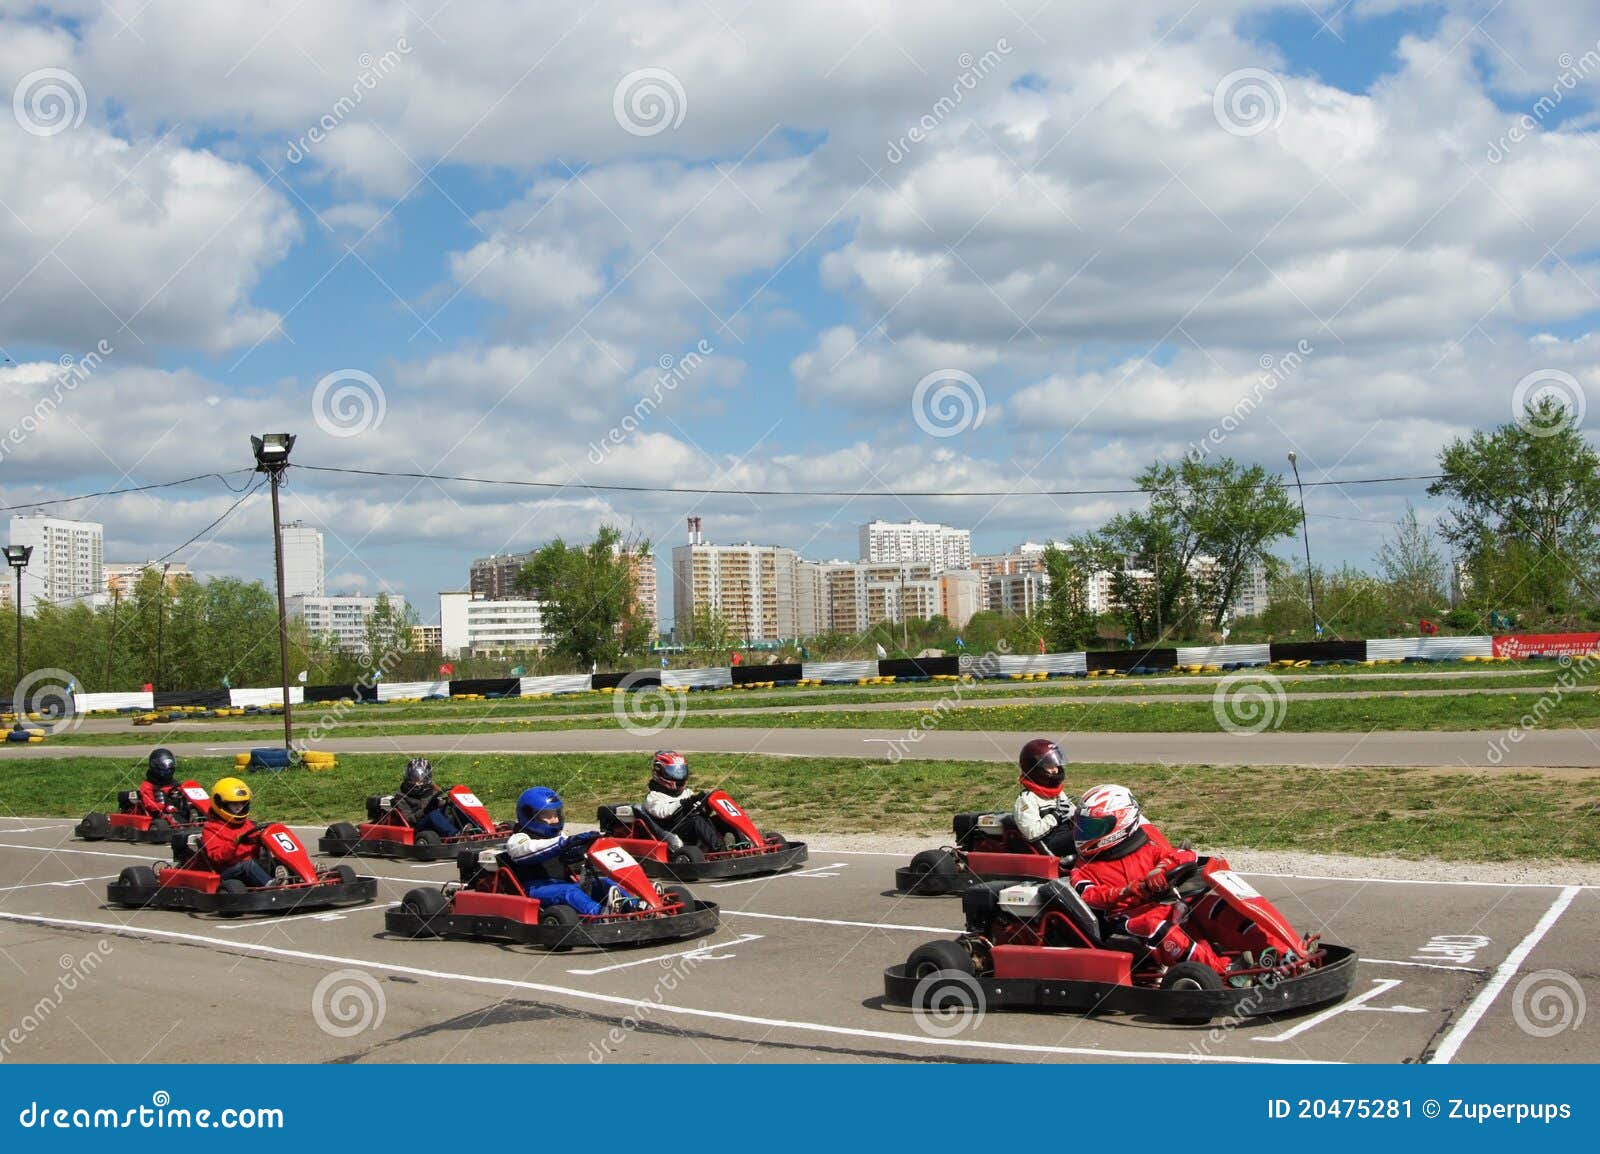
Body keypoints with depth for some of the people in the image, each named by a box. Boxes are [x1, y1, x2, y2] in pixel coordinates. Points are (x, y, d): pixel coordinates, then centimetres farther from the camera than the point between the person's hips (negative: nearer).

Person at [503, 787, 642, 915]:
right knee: (569, 891, -35)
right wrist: (566, 843, -35)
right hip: (536, 889, -7)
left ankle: (636, 905, -30)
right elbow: (530, 849, -24)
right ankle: (601, 913, -60)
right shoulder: (518, 840, -1)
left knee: (605, 883, -11)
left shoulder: (558, 836, 22)